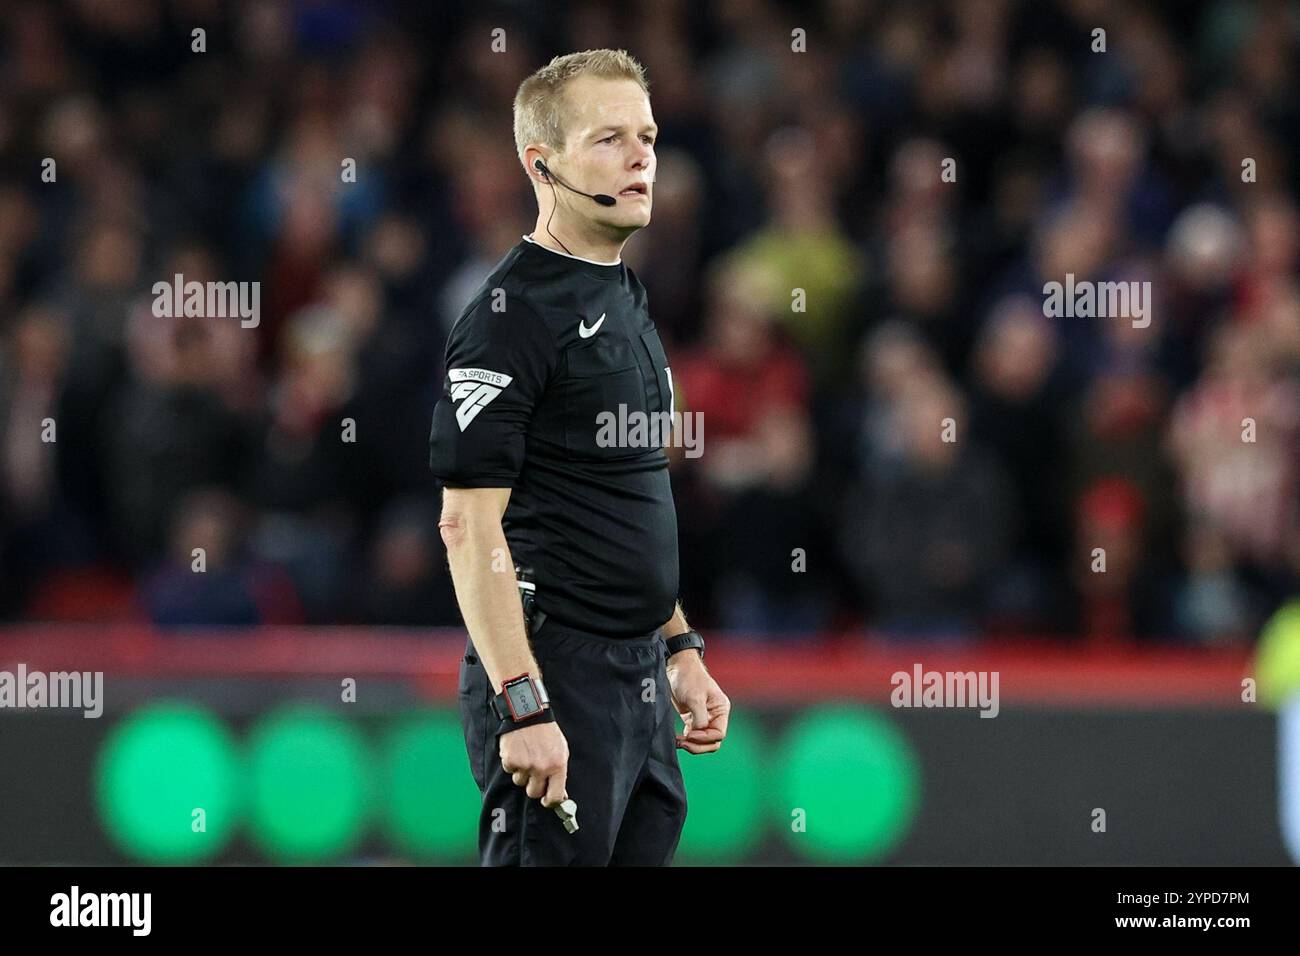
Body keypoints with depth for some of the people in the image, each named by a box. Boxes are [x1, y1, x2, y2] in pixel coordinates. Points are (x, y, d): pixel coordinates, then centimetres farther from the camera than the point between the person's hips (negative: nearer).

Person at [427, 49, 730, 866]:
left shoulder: (626, 299, 16)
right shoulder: (514, 314, -12)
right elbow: (468, 522, -18)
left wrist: (681, 649, 20)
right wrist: (523, 706, -24)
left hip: (640, 677, 9)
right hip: (553, 677, -9)